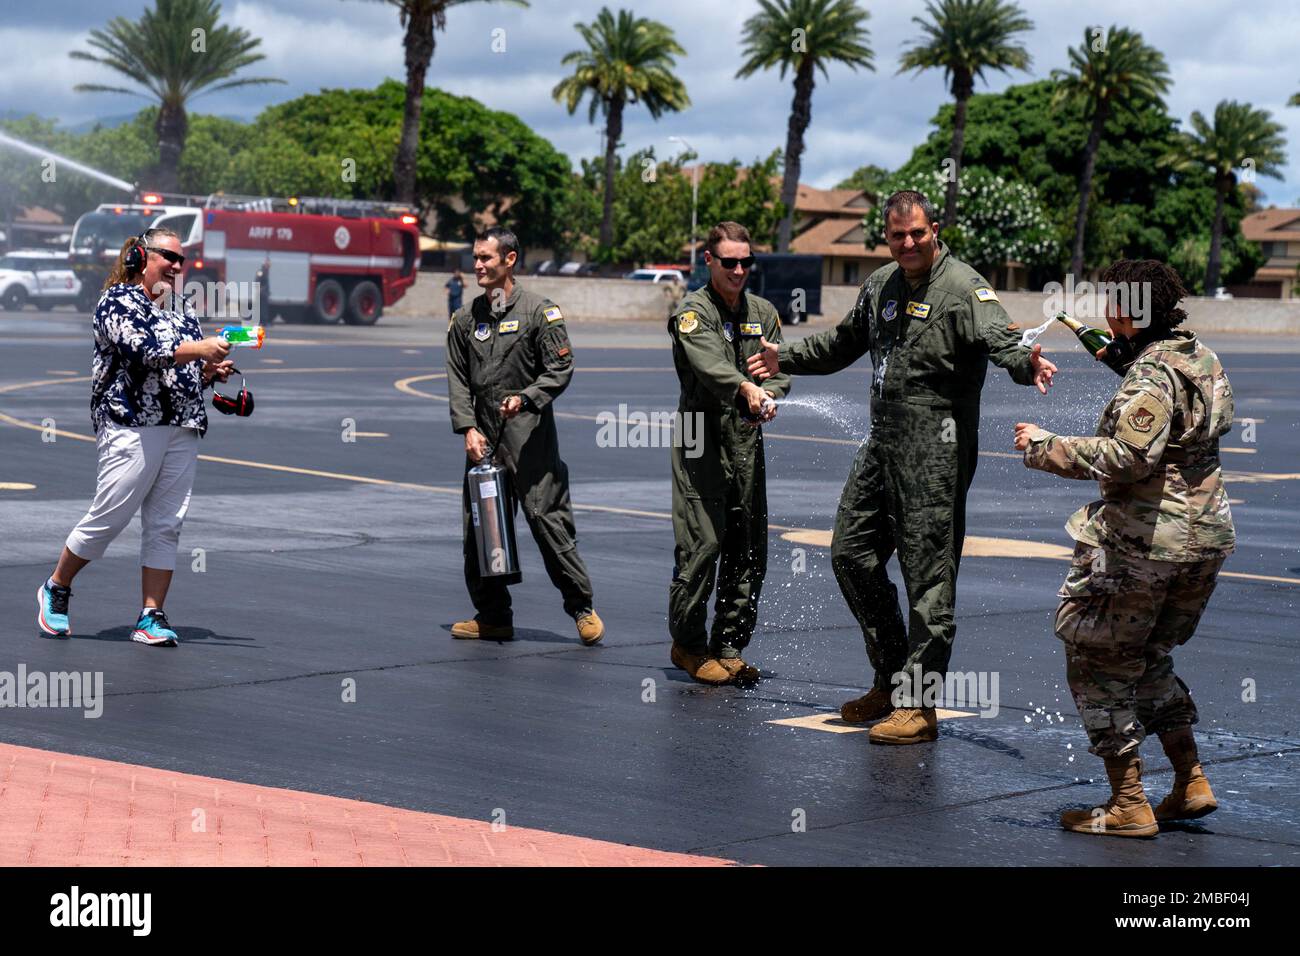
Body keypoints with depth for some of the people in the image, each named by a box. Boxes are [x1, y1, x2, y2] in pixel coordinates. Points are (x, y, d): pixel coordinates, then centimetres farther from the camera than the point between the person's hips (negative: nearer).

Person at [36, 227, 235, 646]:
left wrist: (211, 371, 7)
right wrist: (200, 349, -25)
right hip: (131, 425, -7)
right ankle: (56, 589, 15)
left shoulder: (183, 309, 22)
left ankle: (151, 618, 3)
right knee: (108, 518, -5)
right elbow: (143, 349, -18)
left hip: (184, 430, 7)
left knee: (166, 525, 1)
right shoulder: (118, 301, -1)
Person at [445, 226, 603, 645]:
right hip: (483, 435, 5)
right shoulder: (466, 318, 12)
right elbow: (458, 379, 10)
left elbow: (560, 369, -4)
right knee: (479, 525, 6)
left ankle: (582, 607, 0)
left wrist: (525, 398, -19)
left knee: (546, 517, -10)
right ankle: (492, 615, 16)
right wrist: (468, 428, -2)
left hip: (529, 432, -5)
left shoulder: (539, 311, -2)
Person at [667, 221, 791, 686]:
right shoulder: (693, 312, -4)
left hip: (747, 442, 6)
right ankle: (688, 644, 5)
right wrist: (746, 388, -42)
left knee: (749, 551, 5)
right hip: (702, 442, -6)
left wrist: (769, 396, -17)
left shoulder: (763, 313, 15)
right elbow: (709, 362, -24)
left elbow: (780, 369, 7)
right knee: (702, 545, -10)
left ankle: (728, 648, 15)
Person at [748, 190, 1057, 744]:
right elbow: (846, 342, 32)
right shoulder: (880, 286, 14)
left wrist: (1025, 364, -50)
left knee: (929, 573, -6)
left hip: (936, 450, -8)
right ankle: (892, 679, 24)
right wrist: (786, 360, 40)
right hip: (883, 443, 9)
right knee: (852, 553, 12)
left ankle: (919, 704, -2)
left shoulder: (963, 287, -11)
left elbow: (1000, 338, -28)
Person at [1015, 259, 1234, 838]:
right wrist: (1120, 359, 24)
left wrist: (1046, 447, -19)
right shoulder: (1201, 358, 9)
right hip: (1206, 533, 10)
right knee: (1150, 658, 23)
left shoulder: (1152, 377, -19)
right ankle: (1191, 784, 20)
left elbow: (1126, 457, -28)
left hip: (1145, 540, -9)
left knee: (1098, 662, 3)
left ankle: (1128, 804, 4)